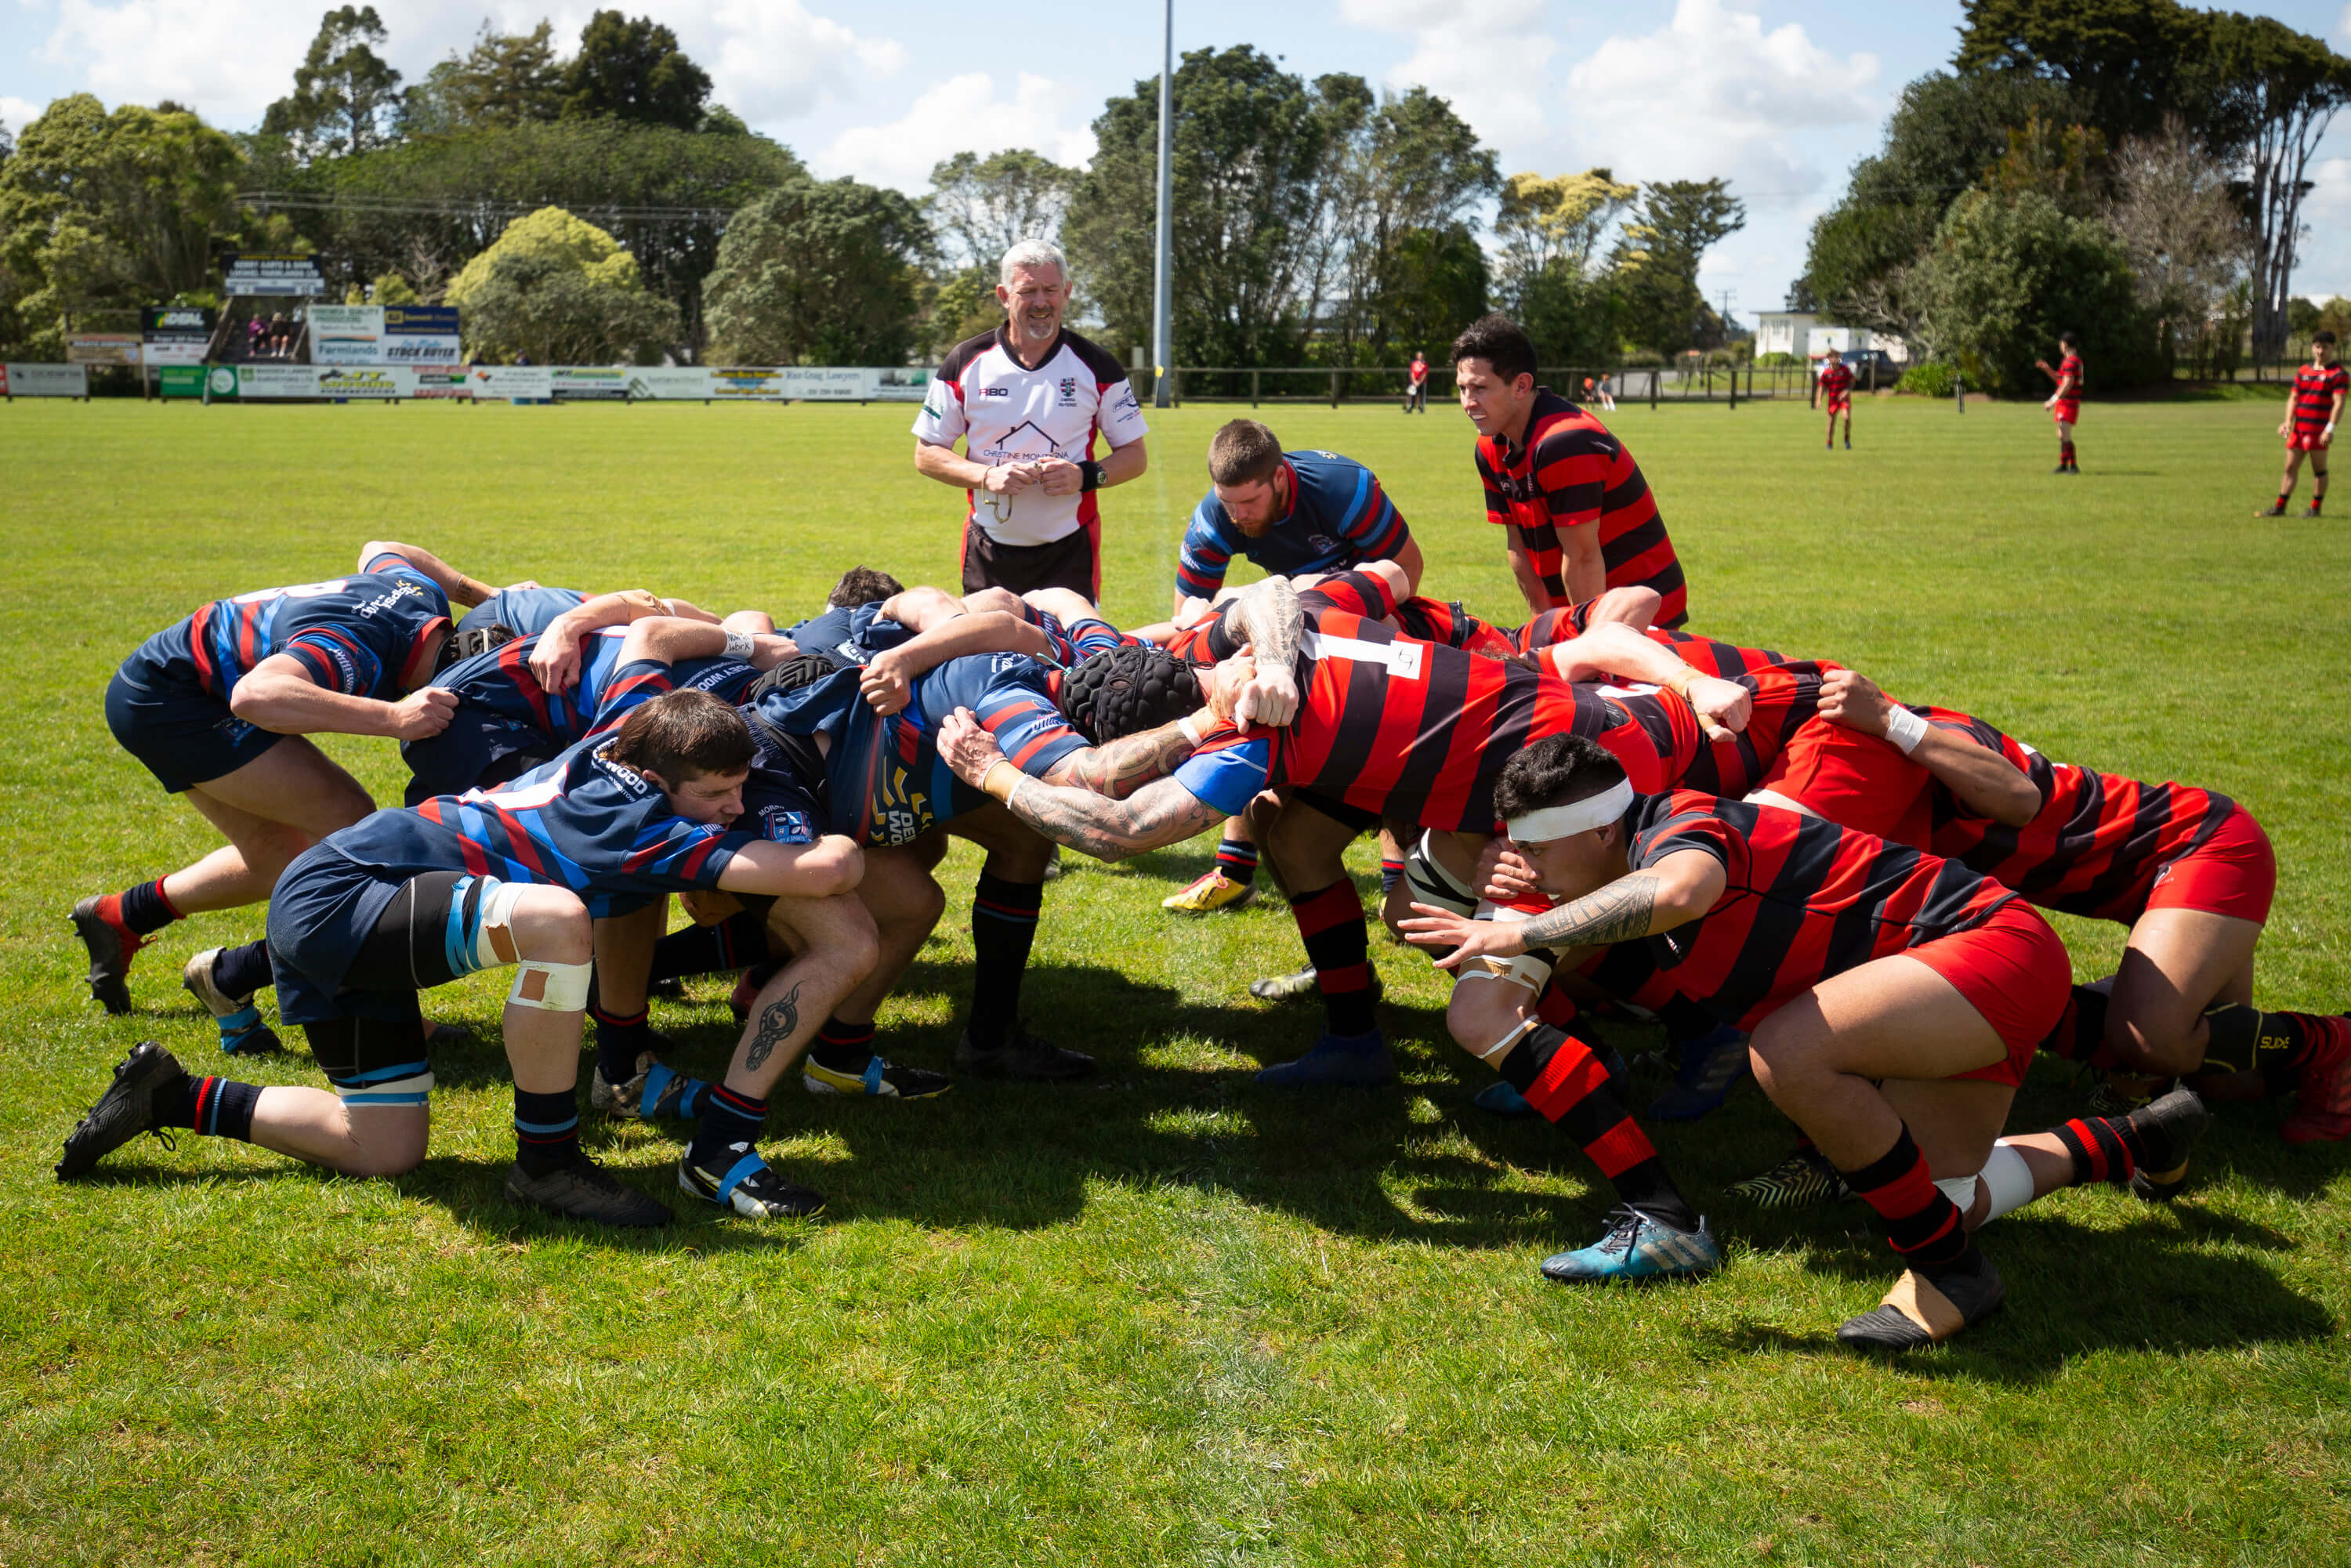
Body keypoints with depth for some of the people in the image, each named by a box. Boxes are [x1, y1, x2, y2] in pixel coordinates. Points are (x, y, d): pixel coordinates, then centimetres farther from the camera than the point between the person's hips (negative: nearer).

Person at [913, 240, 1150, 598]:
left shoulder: (1097, 368, 1)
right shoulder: (965, 363, 1)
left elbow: (1134, 455, 6)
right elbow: (926, 454, 4)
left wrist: (1086, 476, -14)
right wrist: (987, 476, -13)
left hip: (1070, 553, -1)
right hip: (988, 552, 1)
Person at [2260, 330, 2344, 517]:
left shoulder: (2338, 374, -5)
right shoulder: (2303, 372, 14)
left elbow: (2338, 403, -12)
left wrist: (2330, 429, -22)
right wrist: (2288, 421, 2)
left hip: (2319, 430, -6)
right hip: (2299, 429, 6)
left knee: (2319, 469, 0)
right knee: (2290, 468, 8)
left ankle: (2315, 509, 7)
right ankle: (2279, 508, 13)